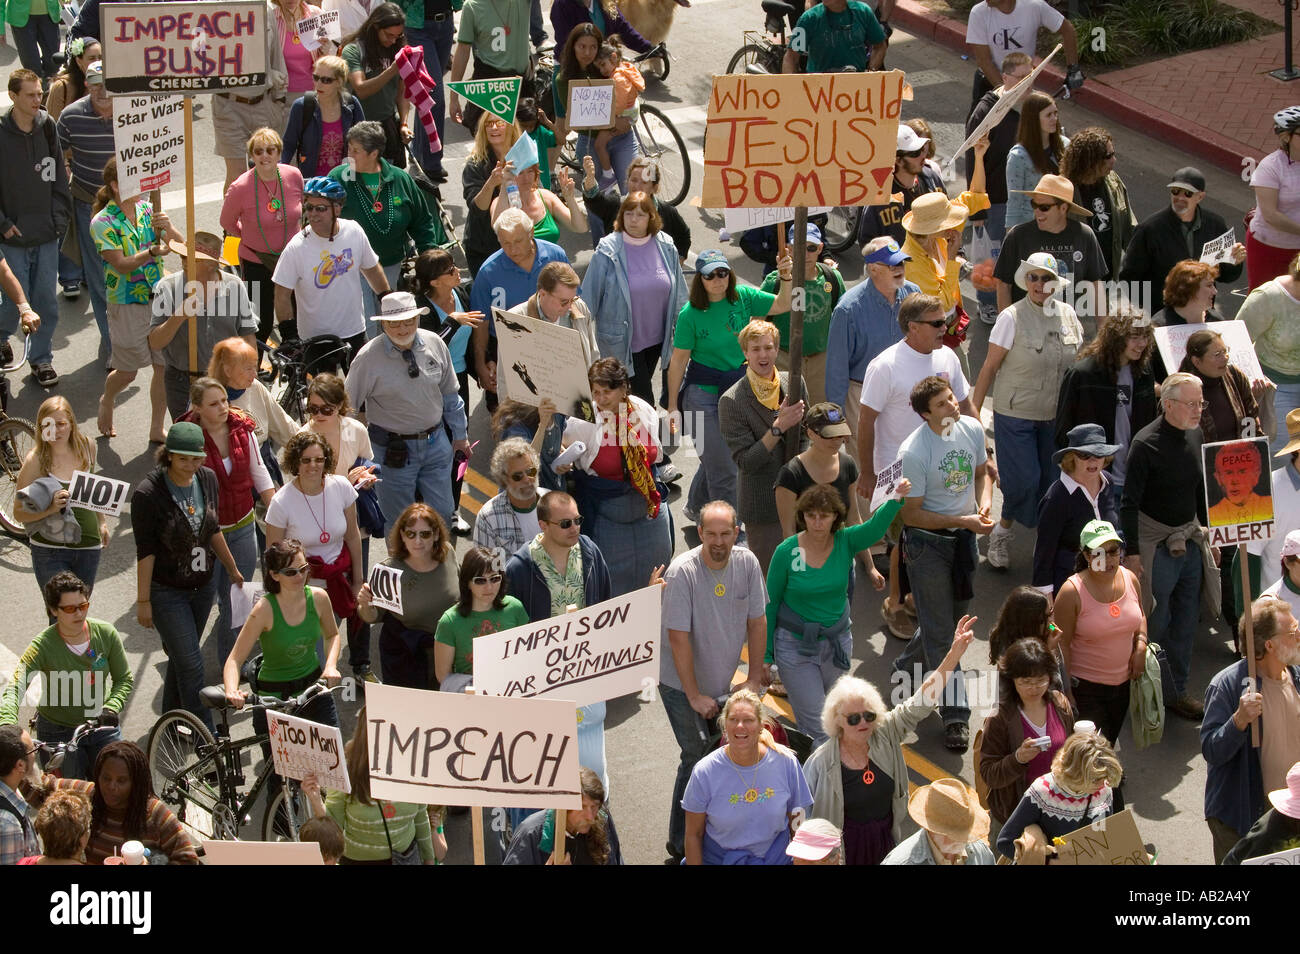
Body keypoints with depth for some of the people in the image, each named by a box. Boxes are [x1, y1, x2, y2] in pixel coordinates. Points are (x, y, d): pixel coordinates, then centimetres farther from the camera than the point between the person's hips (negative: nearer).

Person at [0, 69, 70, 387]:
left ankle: (41, 358, 22)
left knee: (47, 301, 6)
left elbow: (58, 176, 9)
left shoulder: (47, 128, 1)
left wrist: (60, 217, 2)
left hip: (47, 233, 3)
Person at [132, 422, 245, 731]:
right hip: (166, 591, -6)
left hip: (203, 585, 6)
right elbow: (145, 551, -16)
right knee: (191, 664, -6)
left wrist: (232, 569, 20)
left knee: (182, 656, 18)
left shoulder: (207, 479, -3)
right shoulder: (148, 493, -21)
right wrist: (143, 601, -13)